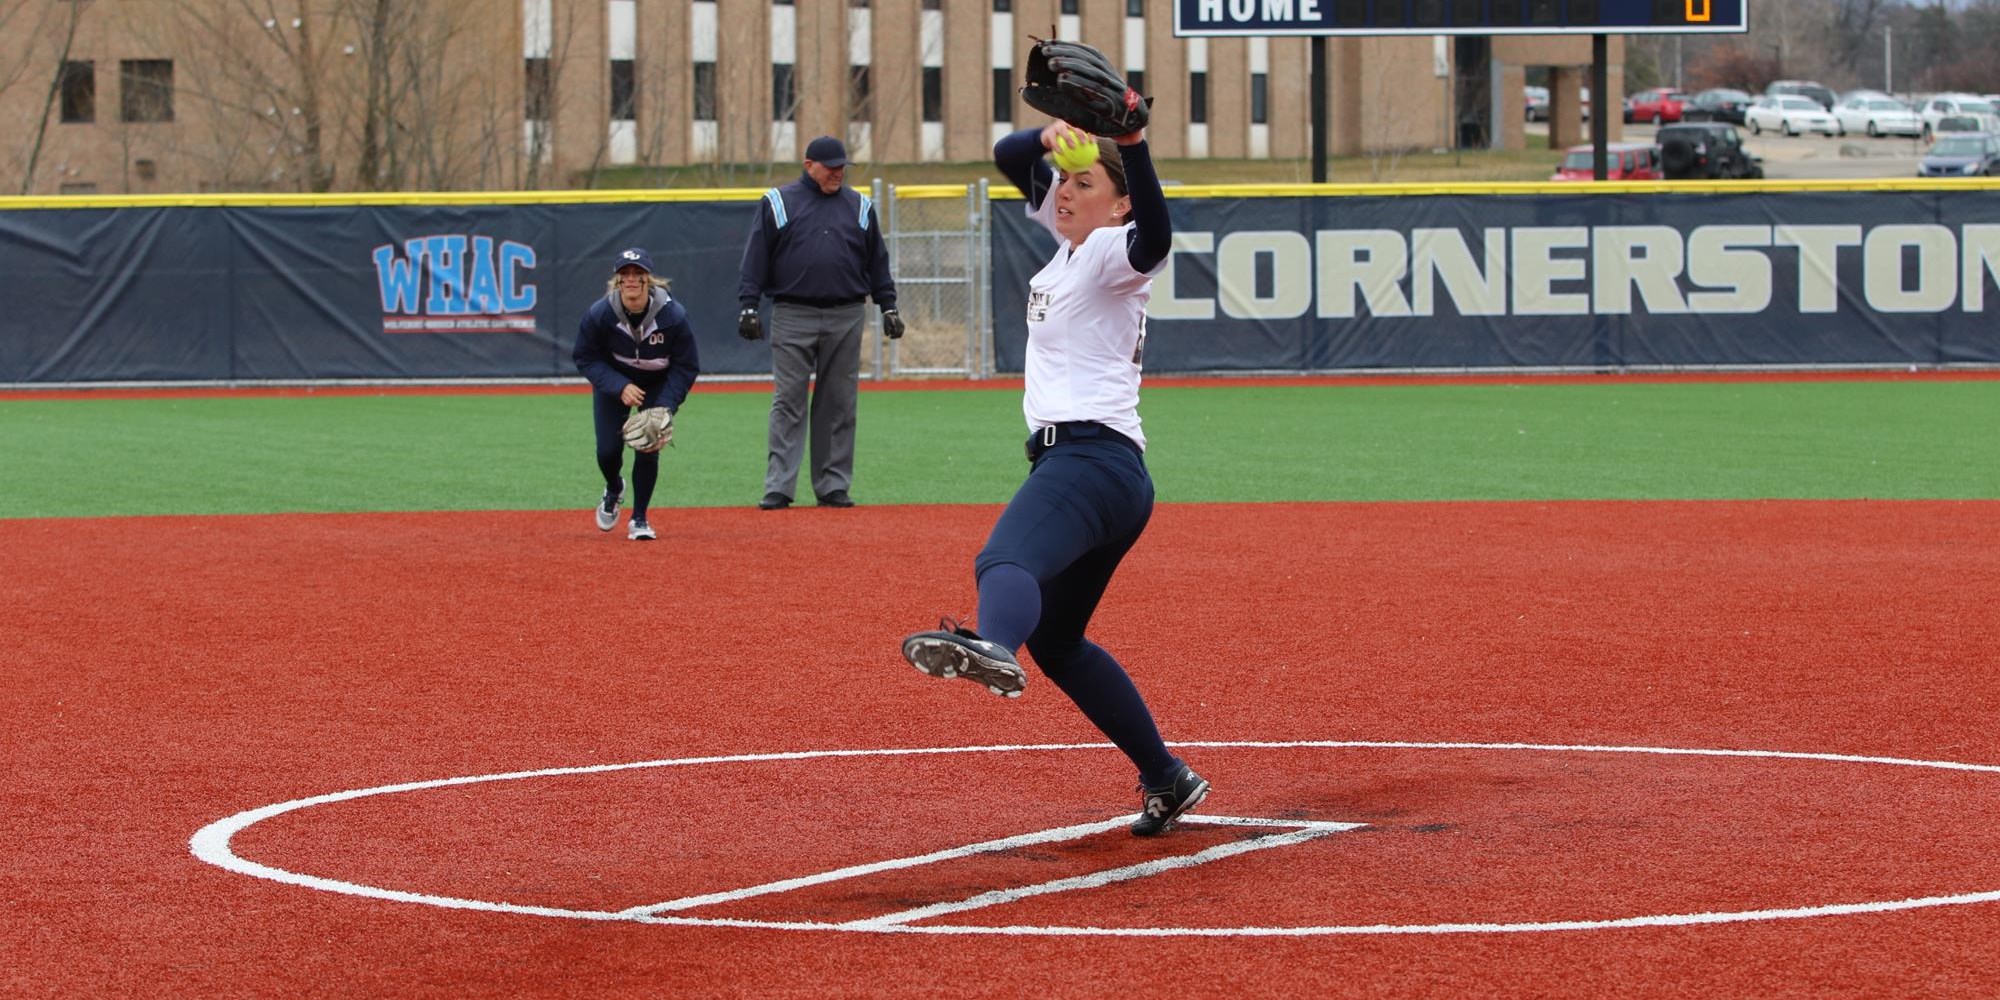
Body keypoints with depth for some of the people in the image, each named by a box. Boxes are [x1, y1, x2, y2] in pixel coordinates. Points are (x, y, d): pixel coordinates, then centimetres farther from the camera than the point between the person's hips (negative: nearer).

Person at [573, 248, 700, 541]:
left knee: (648, 449, -12)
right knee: (608, 451, -5)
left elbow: (685, 368, -16)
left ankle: (639, 519, 7)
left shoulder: (674, 316, -27)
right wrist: (620, 387, -28)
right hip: (613, 382, 1)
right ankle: (613, 489, 33)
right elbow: (585, 358, -13)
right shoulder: (599, 314, -26)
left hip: (658, 386, -1)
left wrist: (665, 407, -27)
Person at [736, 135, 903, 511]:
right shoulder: (778, 203, 4)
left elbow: (877, 261, 16)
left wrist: (888, 306, 10)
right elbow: (755, 257, 2)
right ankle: (778, 488, -6)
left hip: (846, 319, 3)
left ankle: (833, 486, 9)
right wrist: (749, 306, -6)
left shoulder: (860, 207, 12)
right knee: (788, 403, -5)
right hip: (793, 316, -3)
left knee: (839, 405, 4)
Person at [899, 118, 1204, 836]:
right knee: (1055, 639, 21)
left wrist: (1132, 144, -45)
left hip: (1094, 460, -11)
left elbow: (1154, 237, -30)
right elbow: (1007, 156, 20)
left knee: (1007, 561, -38)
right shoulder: (1068, 238, 19)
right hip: (1101, 473, 11)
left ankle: (992, 646, -72)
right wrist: (1054, 136, -2)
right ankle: (1168, 781, 27)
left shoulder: (1111, 252, -6)